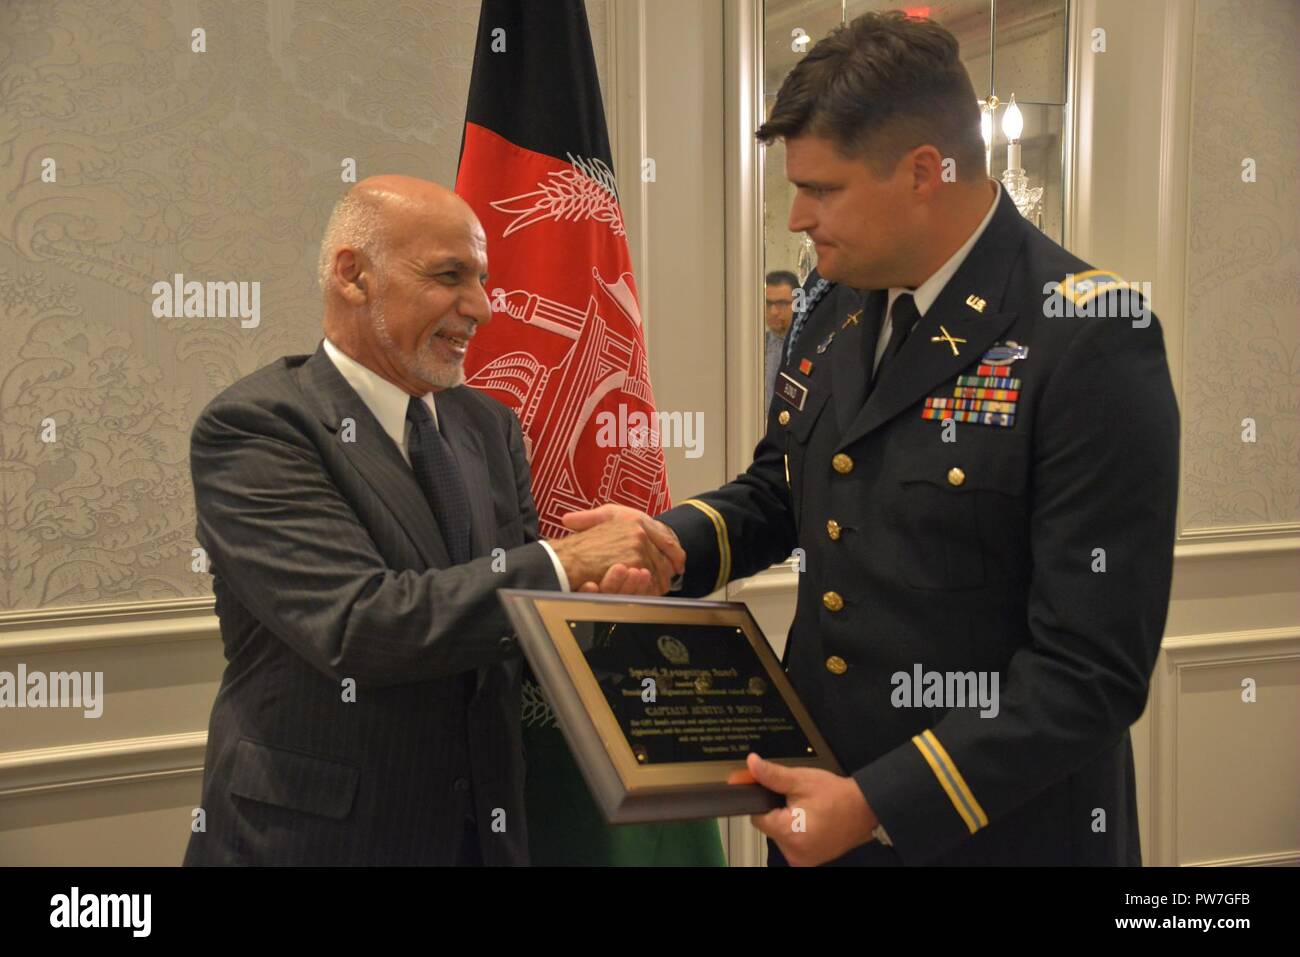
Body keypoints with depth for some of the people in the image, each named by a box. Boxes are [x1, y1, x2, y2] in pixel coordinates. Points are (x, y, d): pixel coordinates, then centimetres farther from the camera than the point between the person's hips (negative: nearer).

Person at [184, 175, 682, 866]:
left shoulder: (489, 426, 5)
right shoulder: (250, 428, -14)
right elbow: (356, 624, -25)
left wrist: (596, 597, -15)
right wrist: (564, 565, -24)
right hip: (317, 834, -5)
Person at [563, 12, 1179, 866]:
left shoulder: (1088, 342, -20)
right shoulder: (832, 324, 3)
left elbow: (1093, 670, -21)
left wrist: (878, 806, -22)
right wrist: (672, 541, -2)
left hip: (996, 832, -6)